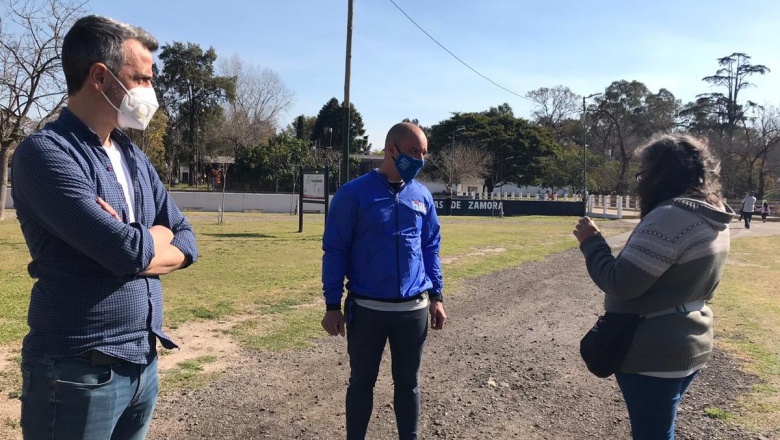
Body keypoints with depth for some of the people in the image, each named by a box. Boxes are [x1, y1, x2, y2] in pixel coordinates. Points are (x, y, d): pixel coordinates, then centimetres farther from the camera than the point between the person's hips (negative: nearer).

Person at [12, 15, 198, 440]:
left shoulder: (135, 158, 10)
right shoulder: (46, 151, -14)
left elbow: (186, 240, 9)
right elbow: (129, 249, -24)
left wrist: (137, 248, -11)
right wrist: (156, 236, -2)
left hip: (143, 363, 7)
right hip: (78, 372, -7)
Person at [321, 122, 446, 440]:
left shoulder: (422, 196, 6)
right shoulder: (353, 193, -8)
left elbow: (431, 248, 13)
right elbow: (335, 251, -7)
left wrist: (436, 296, 8)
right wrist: (332, 305, -9)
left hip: (414, 310, 4)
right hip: (367, 309, -3)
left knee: (408, 383, 16)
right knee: (361, 382, 13)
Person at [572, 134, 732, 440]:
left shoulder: (671, 216, -24)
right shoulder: (713, 219, 7)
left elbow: (621, 284, -26)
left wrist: (591, 241, -13)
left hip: (654, 354, -9)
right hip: (689, 347, 9)